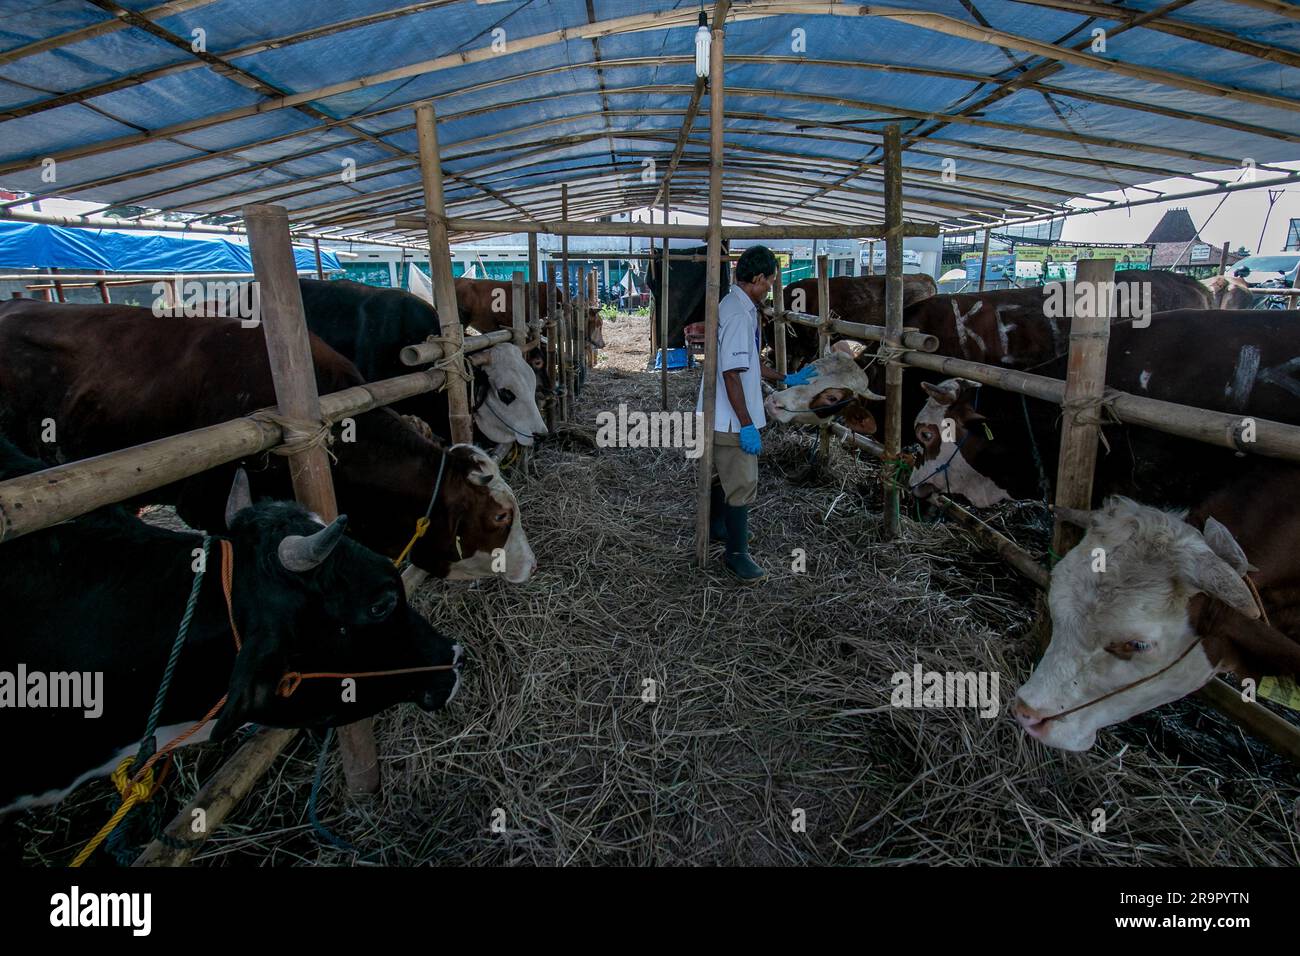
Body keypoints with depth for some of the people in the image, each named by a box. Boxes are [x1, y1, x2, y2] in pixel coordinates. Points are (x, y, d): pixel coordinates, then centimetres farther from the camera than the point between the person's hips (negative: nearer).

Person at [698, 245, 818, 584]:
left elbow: (749, 362, 22)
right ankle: (737, 554, 10)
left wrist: (786, 379, 28)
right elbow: (732, 374, -24)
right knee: (742, 485, -2)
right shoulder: (738, 314, -21)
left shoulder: (738, 307, 12)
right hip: (732, 420, -10)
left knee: (727, 475, 24)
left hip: (725, 417, 10)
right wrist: (747, 425, -22)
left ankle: (716, 527, 42)